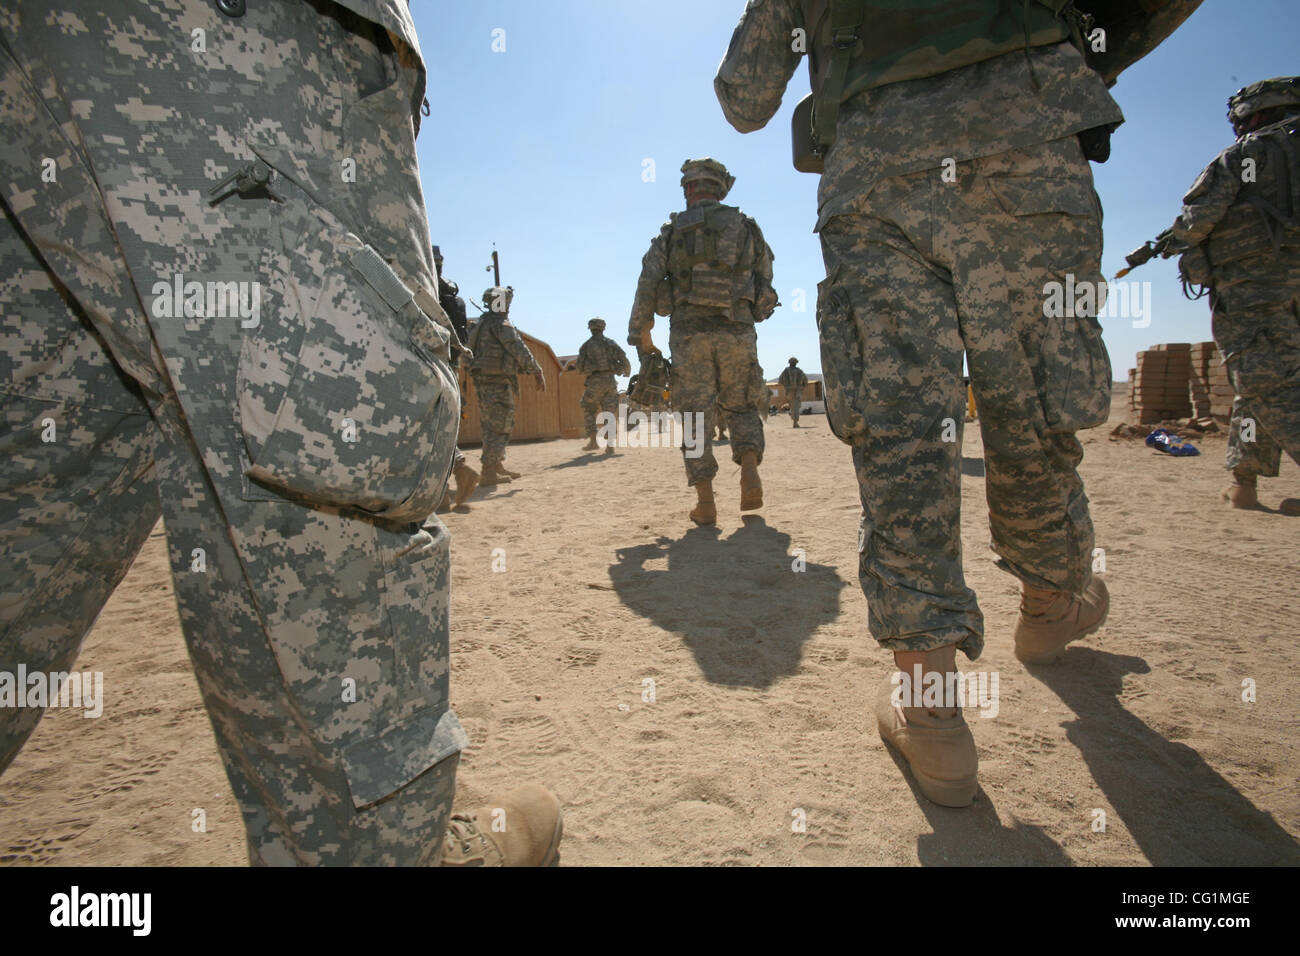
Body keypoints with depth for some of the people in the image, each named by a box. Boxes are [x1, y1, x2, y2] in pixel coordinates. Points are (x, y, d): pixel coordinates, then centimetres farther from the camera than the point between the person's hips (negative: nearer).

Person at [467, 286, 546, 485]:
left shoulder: (482, 324, 20)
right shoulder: (500, 323, -9)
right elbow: (519, 350, -15)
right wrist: (538, 372, -10)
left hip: (482, 382, 10)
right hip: (497, 381, -10)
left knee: (492, 426, 15)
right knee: (499, 427, -8)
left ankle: (498, 466, 23)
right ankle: (488, 473, -9)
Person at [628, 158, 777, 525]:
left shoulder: (672, 231, 7)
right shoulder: (746, 227, 11)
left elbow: (647, 284, -1)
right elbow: (765, 281, 16)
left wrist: (640, 332, 7)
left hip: (689, 333, -1)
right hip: (737, 331, 1)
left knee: (695, 415, 3)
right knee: (742, 406, 16)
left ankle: (705, 502, -3)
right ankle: (749, 472, -8)